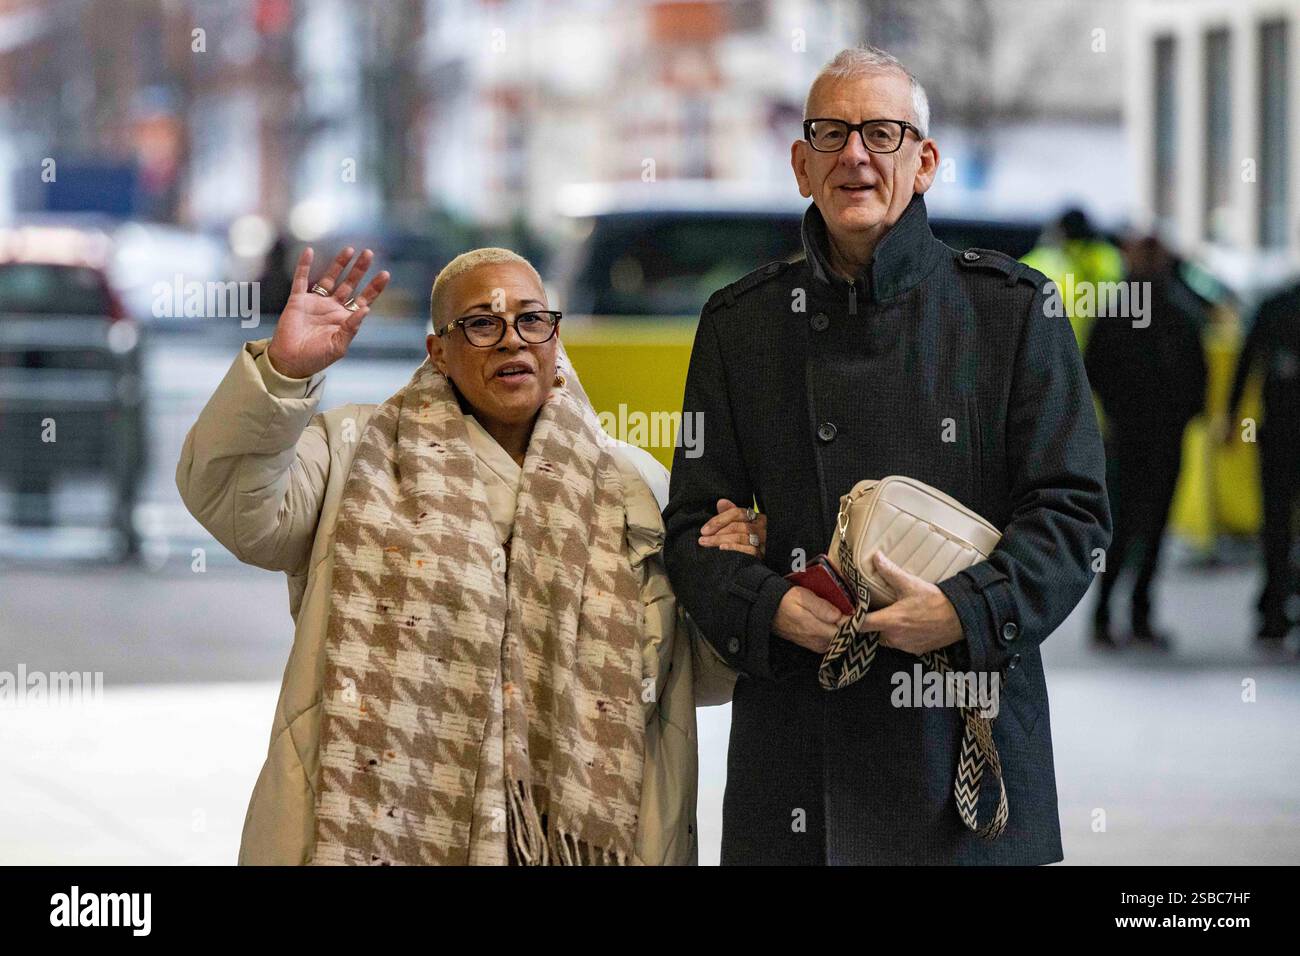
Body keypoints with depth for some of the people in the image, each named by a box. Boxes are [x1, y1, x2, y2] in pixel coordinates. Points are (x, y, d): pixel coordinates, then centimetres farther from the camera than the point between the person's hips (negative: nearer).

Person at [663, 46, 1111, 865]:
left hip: (967, 732, -1)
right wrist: (768, 606, -11)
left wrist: (968, 610, -16)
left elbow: (1073, 511, 1)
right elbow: (695, 524, 9)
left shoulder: (1012, 307, 4)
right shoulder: (740, 324, 10)